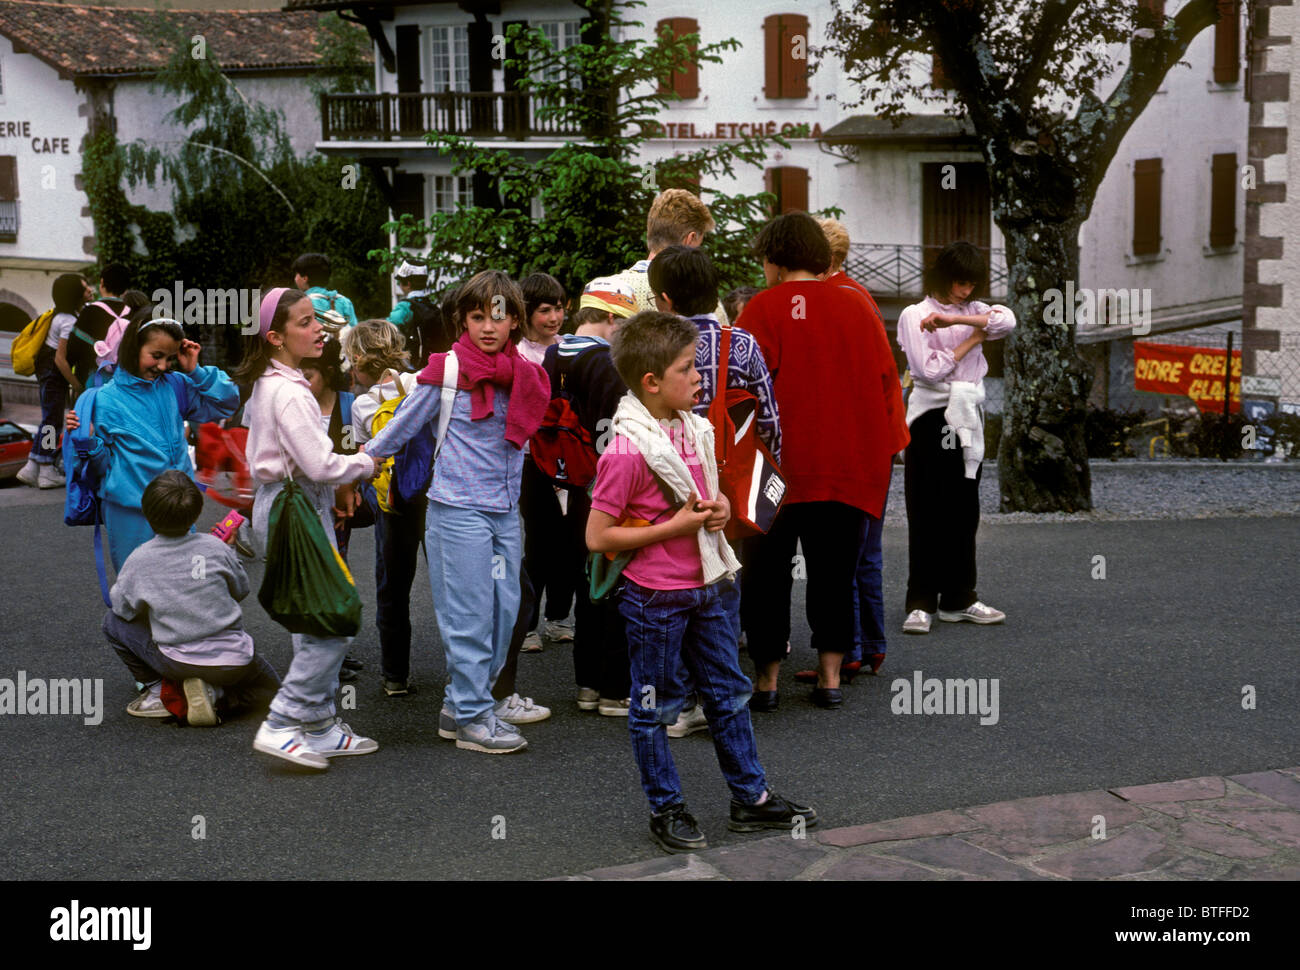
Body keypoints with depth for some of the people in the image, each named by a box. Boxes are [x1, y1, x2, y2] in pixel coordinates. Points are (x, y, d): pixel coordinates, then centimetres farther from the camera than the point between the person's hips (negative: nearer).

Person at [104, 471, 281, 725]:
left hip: (179, 663, 0)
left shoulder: (139, 560, -9)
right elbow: (241, 589, 8)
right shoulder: (214, 546, -7)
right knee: (268, 686, 30)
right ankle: (216, 695, 2)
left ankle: (158, 692, 12)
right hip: (234, 662, 1)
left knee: (113, 622, 18)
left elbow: (122, 606, 5)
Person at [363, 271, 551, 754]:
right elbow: (406, 421, 5)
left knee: (504, 609, 7)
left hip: (506, 509, 6)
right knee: (470, 614, -4)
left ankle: (461, 705, 19)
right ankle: (471, 718, 5)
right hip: (459, 509, -6)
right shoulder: (448, 371, -6)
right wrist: (364, 458, 11)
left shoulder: (523, 375, 7)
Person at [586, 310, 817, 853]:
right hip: (656, 598, -8)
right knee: (656, 707, 7)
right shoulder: (628, 451, -21)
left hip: (708, 586, 8)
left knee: (728, 694, 16)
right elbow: (597, 537, -20)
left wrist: (718, 508, -1)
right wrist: (674, 526, -20)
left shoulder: (693, 429, 3)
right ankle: (665, 810, 21)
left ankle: (751, 798, 28)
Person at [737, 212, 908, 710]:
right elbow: (886, 376, 9)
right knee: (834, 570, 11)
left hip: (780, 464, -3)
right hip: (852, 464, 4)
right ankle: (830, 677, 12)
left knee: (767, 571, 7)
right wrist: (888, 443, 17)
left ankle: (767, 679, 9)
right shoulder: (856, 305, 6)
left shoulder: (764, 308, -6)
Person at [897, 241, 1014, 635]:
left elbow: (1007, 321, -10)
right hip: (931, 420, -6)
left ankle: (959, 600, 15)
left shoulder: (974, 311, 12)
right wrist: (971, 339, -5)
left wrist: (954, 319, -20)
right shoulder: (915, 315, -4)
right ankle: (920, 603, -1)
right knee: (927, 514, -4)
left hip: (967, 419, 6)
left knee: (964, 513, 8)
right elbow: (930, 369, -14)